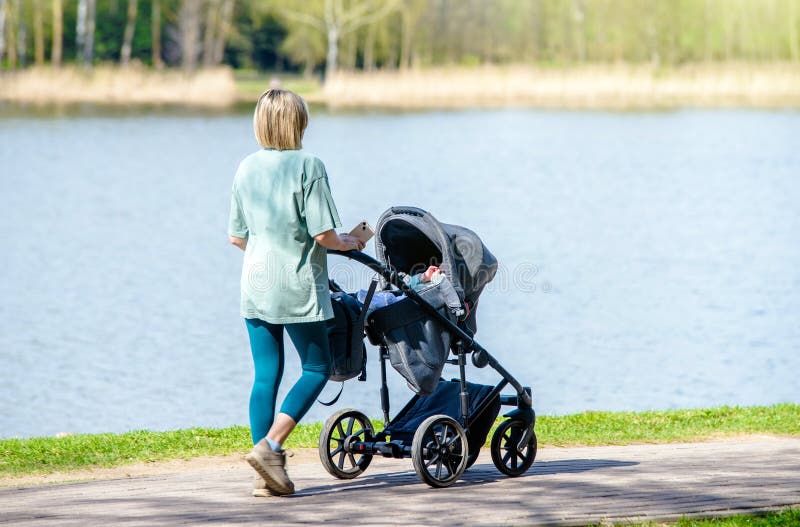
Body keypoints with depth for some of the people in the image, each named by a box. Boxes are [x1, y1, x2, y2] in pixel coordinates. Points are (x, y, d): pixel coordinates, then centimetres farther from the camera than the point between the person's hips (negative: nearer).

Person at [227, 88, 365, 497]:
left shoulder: (246, 168, 6)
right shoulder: (307, 166, -11)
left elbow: (236, 237, 10)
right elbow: (323, 235, -14)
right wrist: (348, 244, 6)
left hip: (254, 284, 6)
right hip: (297, 286, -6)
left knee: (266, 374, 8)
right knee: (317, 368, 8)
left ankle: (266, 476, 6)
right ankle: (269, 446, -8)